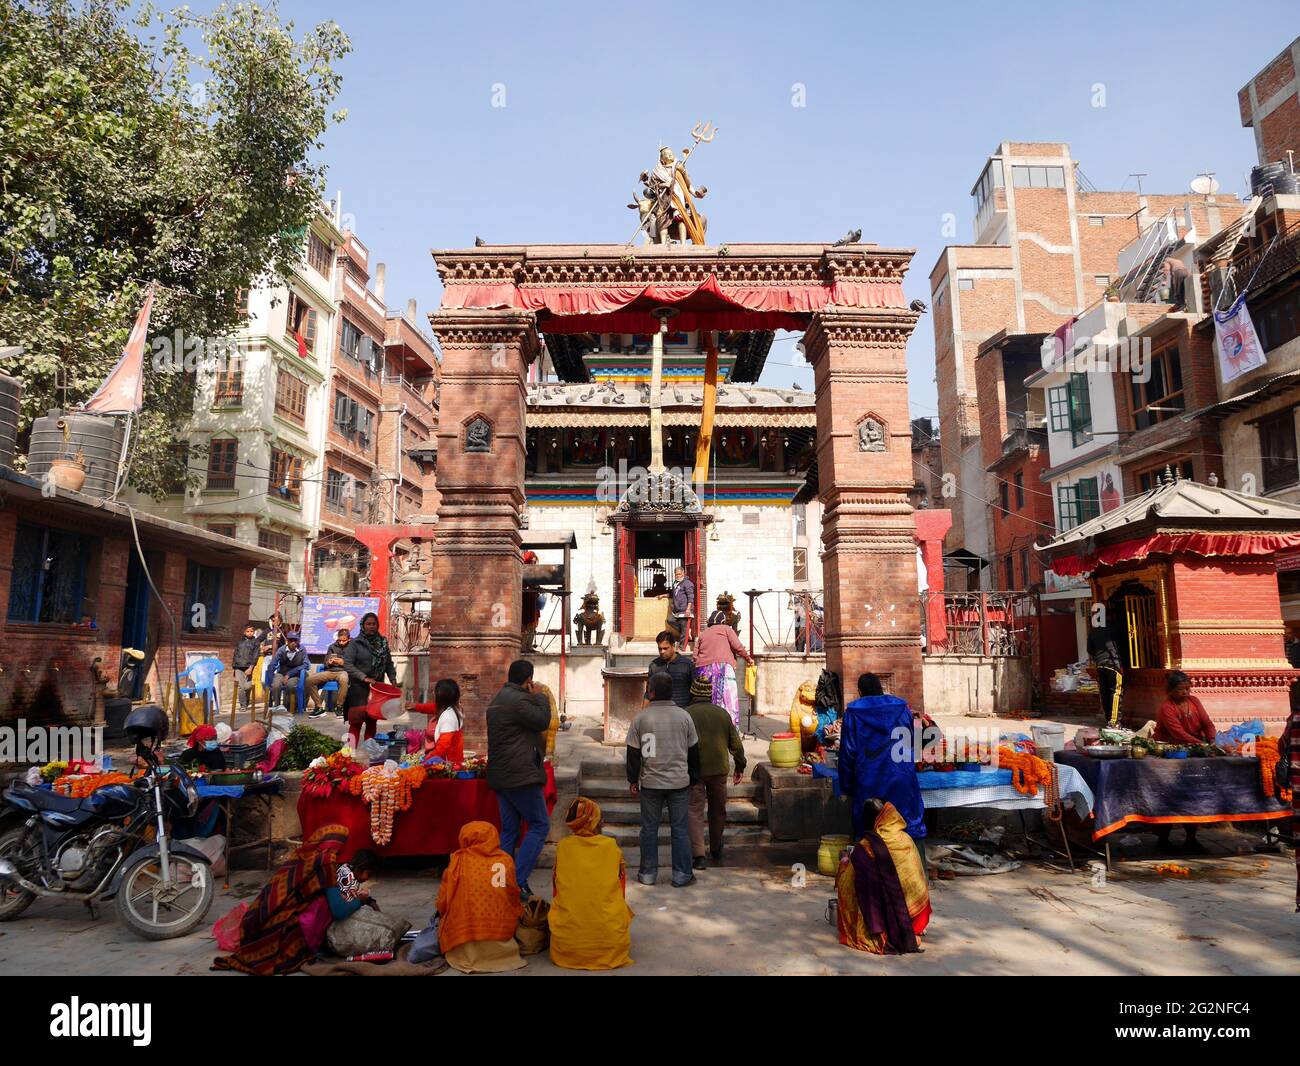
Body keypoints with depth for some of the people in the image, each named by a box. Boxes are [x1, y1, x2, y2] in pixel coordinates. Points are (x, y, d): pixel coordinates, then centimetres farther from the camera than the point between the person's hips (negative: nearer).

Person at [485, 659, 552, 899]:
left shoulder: (498, 699, 17)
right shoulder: (518, 700, -16)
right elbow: (542, 721, -14)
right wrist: (538, 697, -2)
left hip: (500, 775, 10)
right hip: (520, 774, -10)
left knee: (509, 829, 13)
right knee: (539, 825, -3)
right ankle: (518, 881, -8)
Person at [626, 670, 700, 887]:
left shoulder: (641, 718, -7)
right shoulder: (684, 717, -2)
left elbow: (633, 753, -1)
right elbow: (693, 751, 6)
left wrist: (633, 780, 10)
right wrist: (694, 778, 17)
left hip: (650, 783, -1)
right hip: (680, 782, 1)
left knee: (649, 828, 10)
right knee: (680, 828, 7)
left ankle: (648, 873, 17)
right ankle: (682, 875, 11)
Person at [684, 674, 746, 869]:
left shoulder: (686, 714, -7)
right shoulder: (723, 713, 4)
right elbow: (736, 744, 7)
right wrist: (739, 767, 18)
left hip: (694, 770, -3)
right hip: (719, 769, 3)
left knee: (695, 812, 1)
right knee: (718, 811, 18)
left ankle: (698, 855, -9)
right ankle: (716, 851, 32)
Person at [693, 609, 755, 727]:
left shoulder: (703, 633, 23)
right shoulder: (726, 629, 12)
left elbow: (695, 655, 16)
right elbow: (737, 647, 4)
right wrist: (748, 658, 16)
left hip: (703, 669, 5)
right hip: (722, 665, -5)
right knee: (727, 700, -7)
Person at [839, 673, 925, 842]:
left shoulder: (853, 713, -3)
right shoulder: (902, 707, 5)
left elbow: (848, 752, -3)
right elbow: (913, 742, 13)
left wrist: (847, 787, 4)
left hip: (868, 784, -2)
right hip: (901, 782, 2)